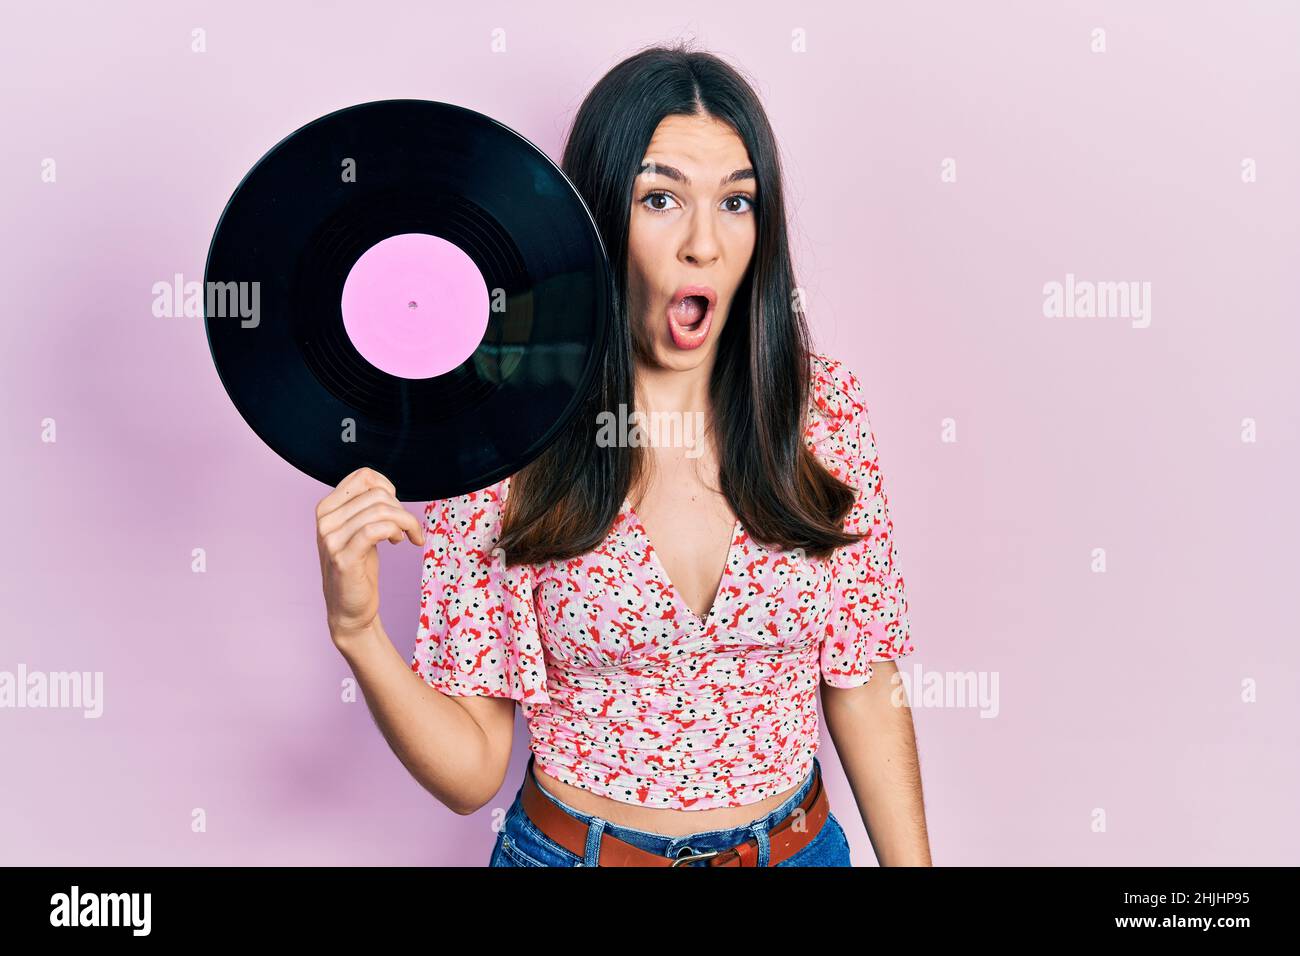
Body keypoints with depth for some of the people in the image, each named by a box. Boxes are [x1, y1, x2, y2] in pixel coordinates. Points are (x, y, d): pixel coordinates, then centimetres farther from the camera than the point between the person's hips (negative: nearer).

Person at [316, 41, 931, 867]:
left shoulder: (822, 408, -11)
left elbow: (864, 685, -2)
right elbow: (471, 773, -13)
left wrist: (913, 860, -2)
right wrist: (357, 630, -27)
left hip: (798, 843, 2)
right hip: (573, 844, -1)